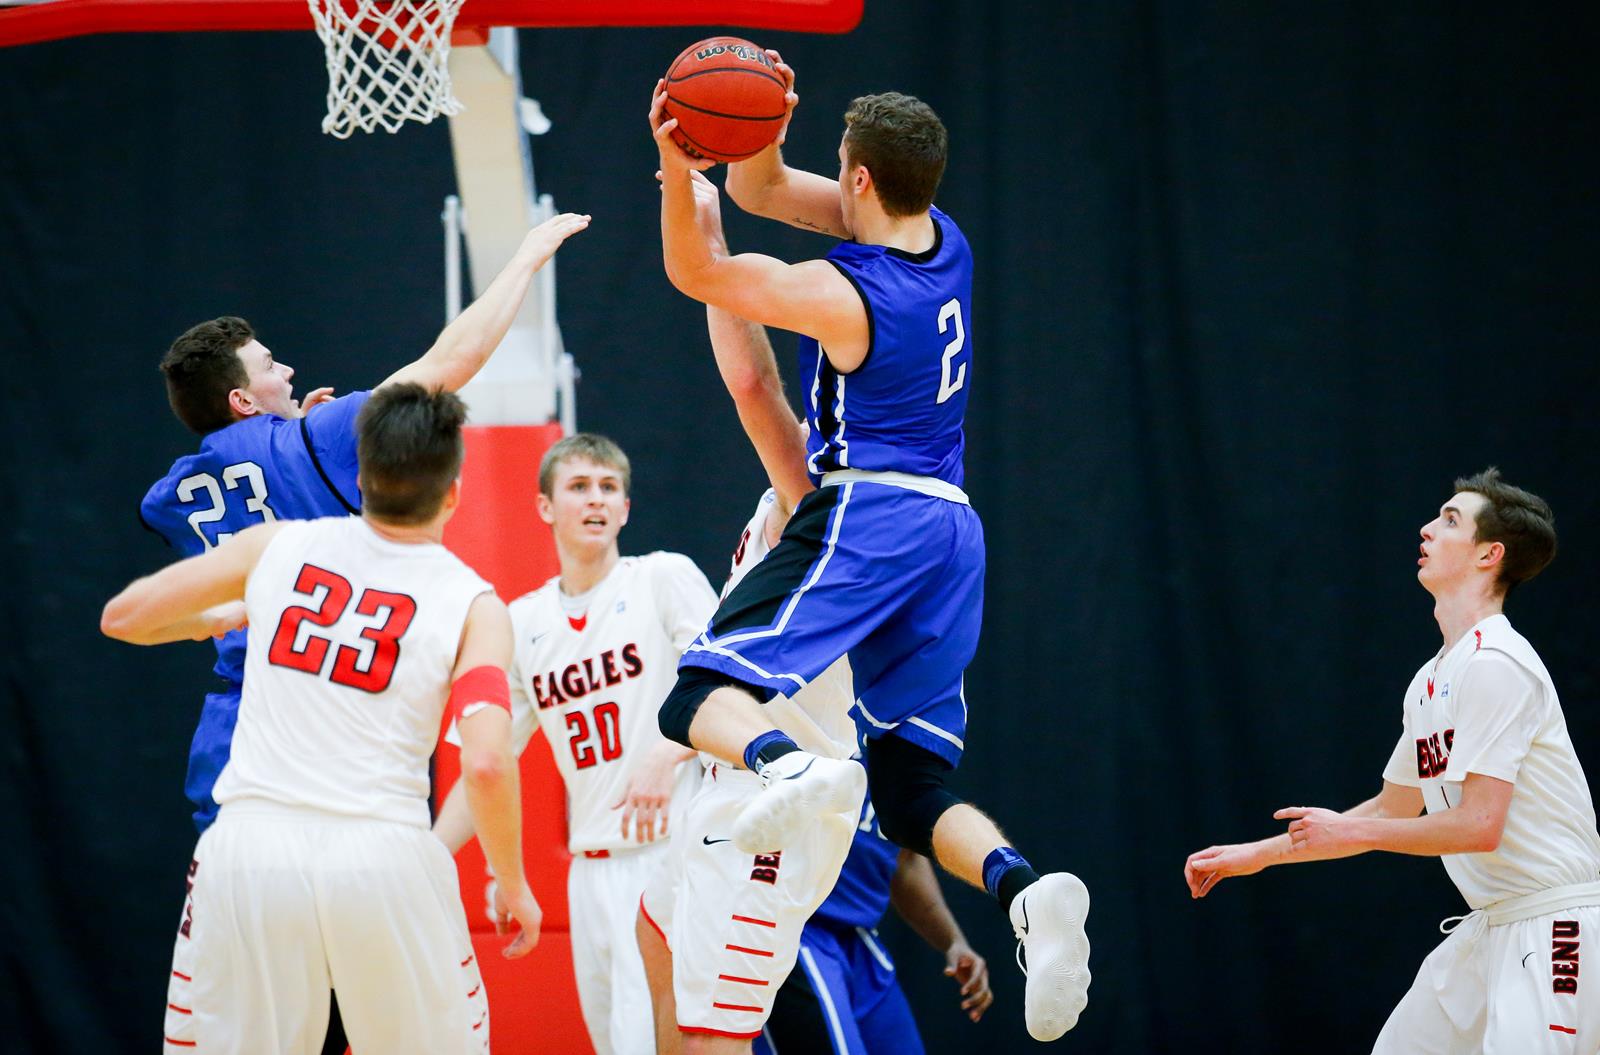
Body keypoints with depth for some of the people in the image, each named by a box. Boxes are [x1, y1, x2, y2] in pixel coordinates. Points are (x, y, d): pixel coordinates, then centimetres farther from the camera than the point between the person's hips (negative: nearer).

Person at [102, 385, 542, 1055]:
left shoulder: (276, 546, 9)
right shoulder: (473, 604, 2)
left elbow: (122, 616, 17)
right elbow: (486, 763, -10)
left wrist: (221, 619, 36)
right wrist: (513, 884, 4)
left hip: (251, 844, 2)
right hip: (382, 855, -1)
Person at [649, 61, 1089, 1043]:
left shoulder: (840, 295, -12)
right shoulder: (944, 242, 10)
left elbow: (695, 271, -2)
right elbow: (761, 191, 16)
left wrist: (678, 173, -19)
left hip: (866, 516, -8)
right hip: (953, 526, 8)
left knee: (702, 697, -11)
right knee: (910, 782, 9)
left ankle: (792, 764, -45)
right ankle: (1024, 889, -19)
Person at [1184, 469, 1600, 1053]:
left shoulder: (1495, 665, -16)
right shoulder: (1430, 682, 14)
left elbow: (1479, 825, -22)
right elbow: (1391, 810, 26)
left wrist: (1347, 833, -9)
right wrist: (1257, 854, 25)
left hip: (1552, 926, -10)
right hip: (1486, 931, 10)